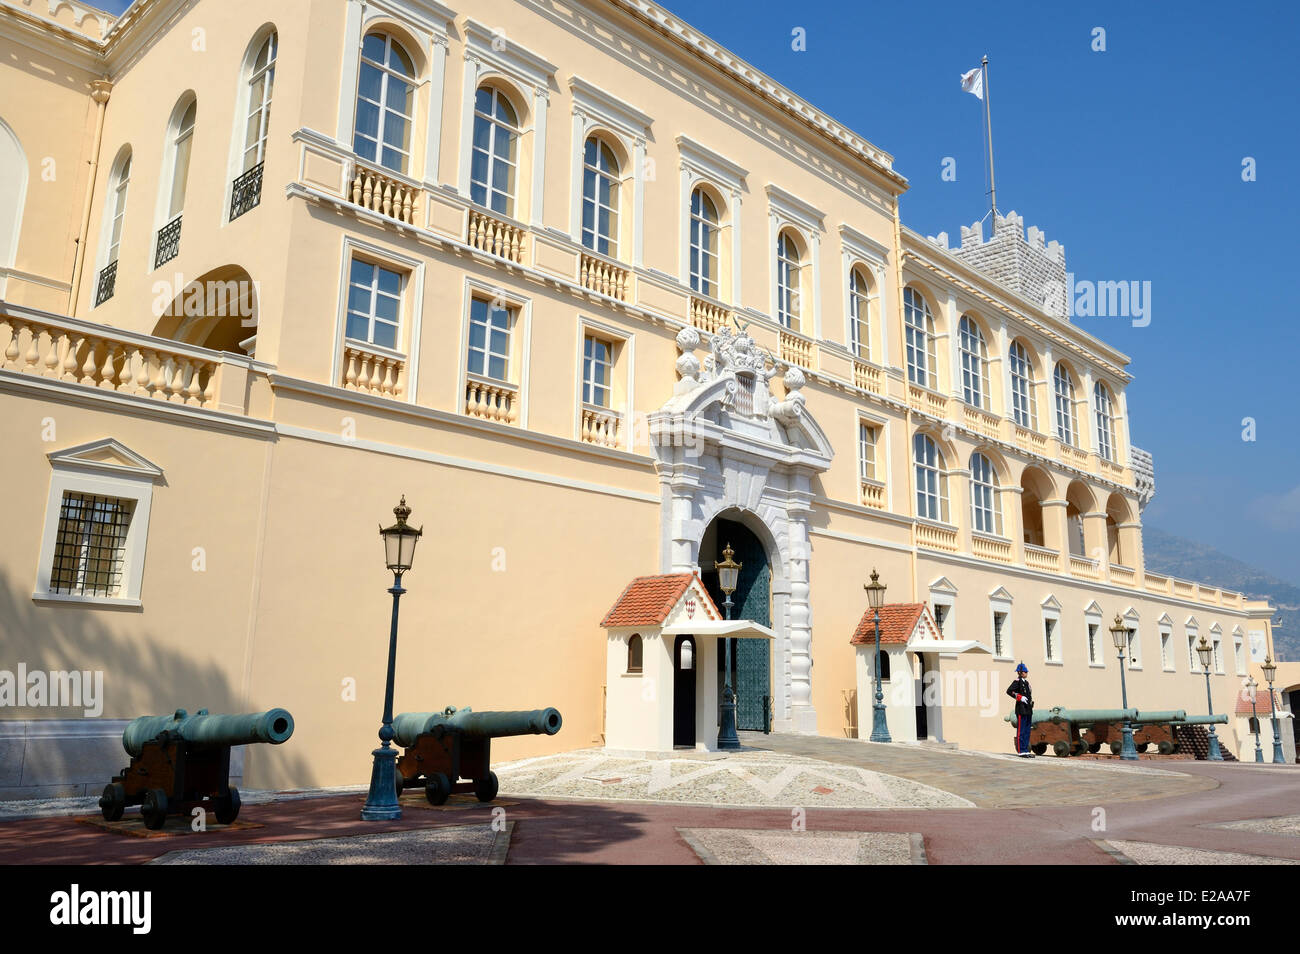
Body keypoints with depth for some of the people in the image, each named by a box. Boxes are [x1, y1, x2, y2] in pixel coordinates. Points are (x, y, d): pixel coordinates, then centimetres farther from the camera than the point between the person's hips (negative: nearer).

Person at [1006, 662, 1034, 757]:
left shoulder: (1026, 682, 18)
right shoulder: (1017, 681, -8)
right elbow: (1009, 691, -20)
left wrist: (1031, 705, 19)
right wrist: (1020, 697, -23)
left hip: (1028, 710, 9)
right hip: (1021, 710, -9)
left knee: (1027, 731, 11)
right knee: (1021, 731, -6)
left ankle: (1026, 750, 15)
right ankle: (1021, 751, -5)